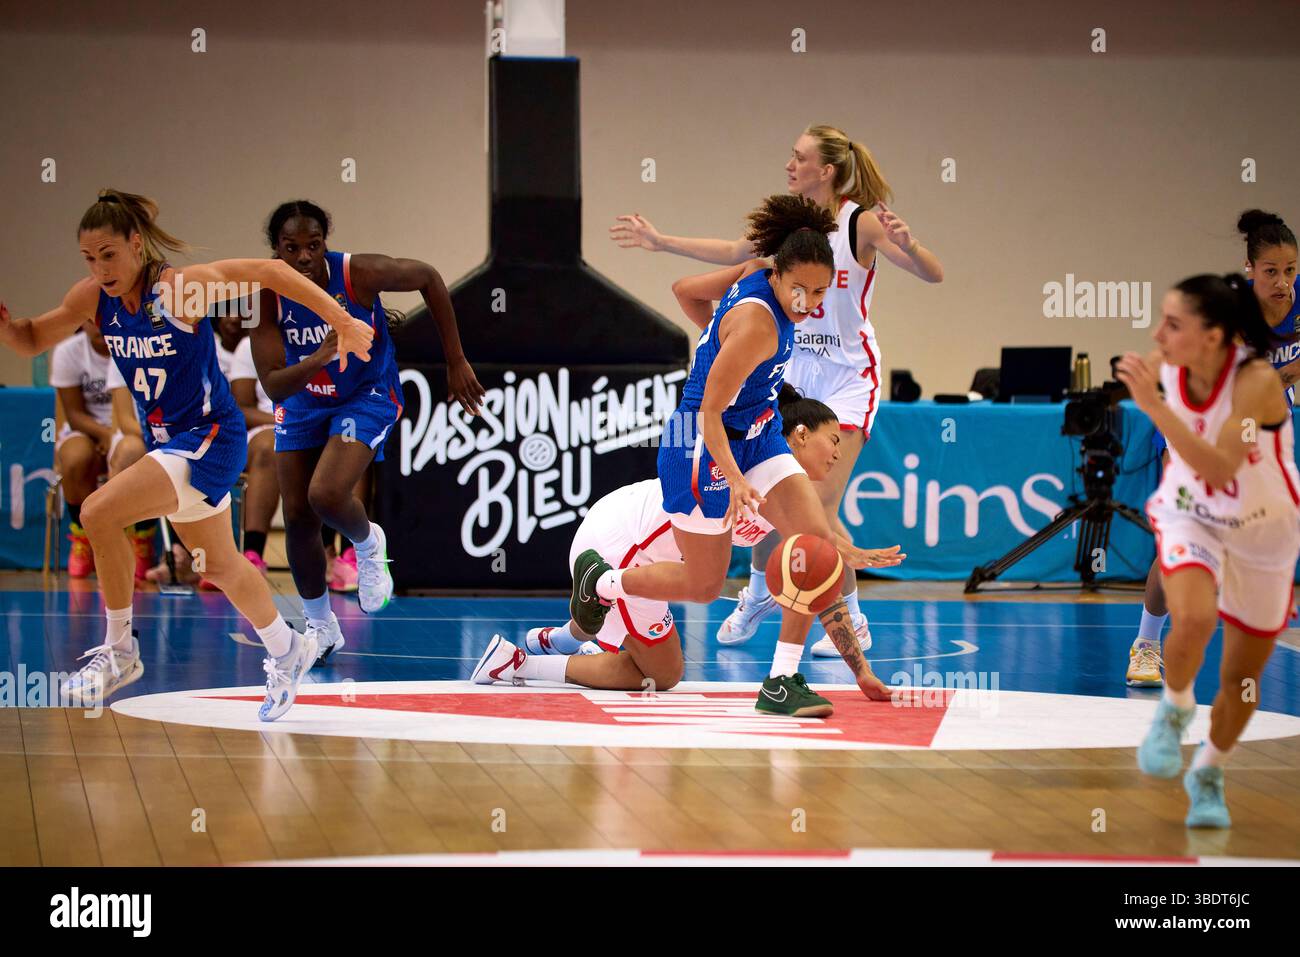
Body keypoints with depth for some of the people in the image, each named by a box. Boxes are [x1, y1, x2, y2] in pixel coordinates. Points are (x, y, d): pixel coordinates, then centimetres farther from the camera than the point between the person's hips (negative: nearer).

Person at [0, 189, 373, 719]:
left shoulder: (178, 287, -22)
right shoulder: (93, 299, -4)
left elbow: (268, 272, -20)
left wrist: (344, 322, -22)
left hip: (209, 437, -8)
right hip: (166, 441, 8)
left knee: (99, 513, -22)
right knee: (220, 565, 21)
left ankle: (119, 651, -8)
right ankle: (287, 651, 44)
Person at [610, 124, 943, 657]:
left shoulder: (862, 222, -15)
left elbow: (934, 274, -21)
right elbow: (735, 253, 19)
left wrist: (908, 243, -41)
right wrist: (661, 242, 20)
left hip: (848, 376, -5)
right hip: (798, 369, 5)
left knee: (818, 504, -12)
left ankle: (854, 623, 4)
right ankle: (757, 594, 32)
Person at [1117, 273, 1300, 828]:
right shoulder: (1165, 365, -18)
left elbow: (1219, 469, -43)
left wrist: (1154, 406, -49)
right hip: (1189, 516, 2)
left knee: (1243, 675, 10)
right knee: (1193, 619, -29)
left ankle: (1208, 774, 35)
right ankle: (1175, 709, 1)